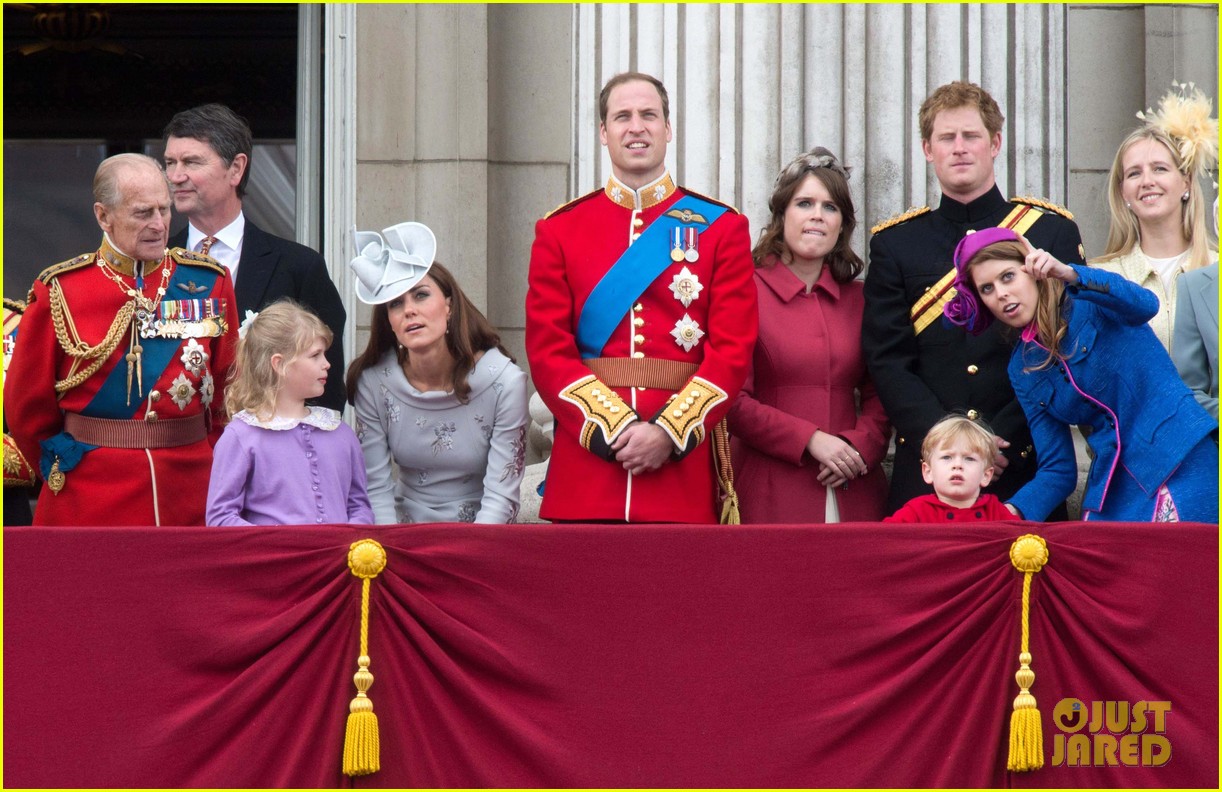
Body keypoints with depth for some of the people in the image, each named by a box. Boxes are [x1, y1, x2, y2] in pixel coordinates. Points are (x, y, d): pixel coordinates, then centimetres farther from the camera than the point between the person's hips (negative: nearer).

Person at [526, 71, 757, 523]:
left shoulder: (720, 228, 7)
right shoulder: (559, 231, 8)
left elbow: (734, 350, 0)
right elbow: (547, 350, 1)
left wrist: (669, 433, -13)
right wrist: (615, 429, -12)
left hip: (684, 463, 0)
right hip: (587, 463, 0)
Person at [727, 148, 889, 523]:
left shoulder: (858, 299, 13)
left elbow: (879, 394, 14)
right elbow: (733, 402, -6)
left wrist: (858, 445, -5)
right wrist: (811, 440, -13)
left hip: (852, 492, 4)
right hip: (770, 493, -4)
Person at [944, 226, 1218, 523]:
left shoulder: (1087, 303, 0)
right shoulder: (1022, 370, 12)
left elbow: (1145, 305, -24)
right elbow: (1058, 469, 9)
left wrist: (1070, 275, -38)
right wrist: (1013, 510, -10)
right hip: (1112, 486, 5)